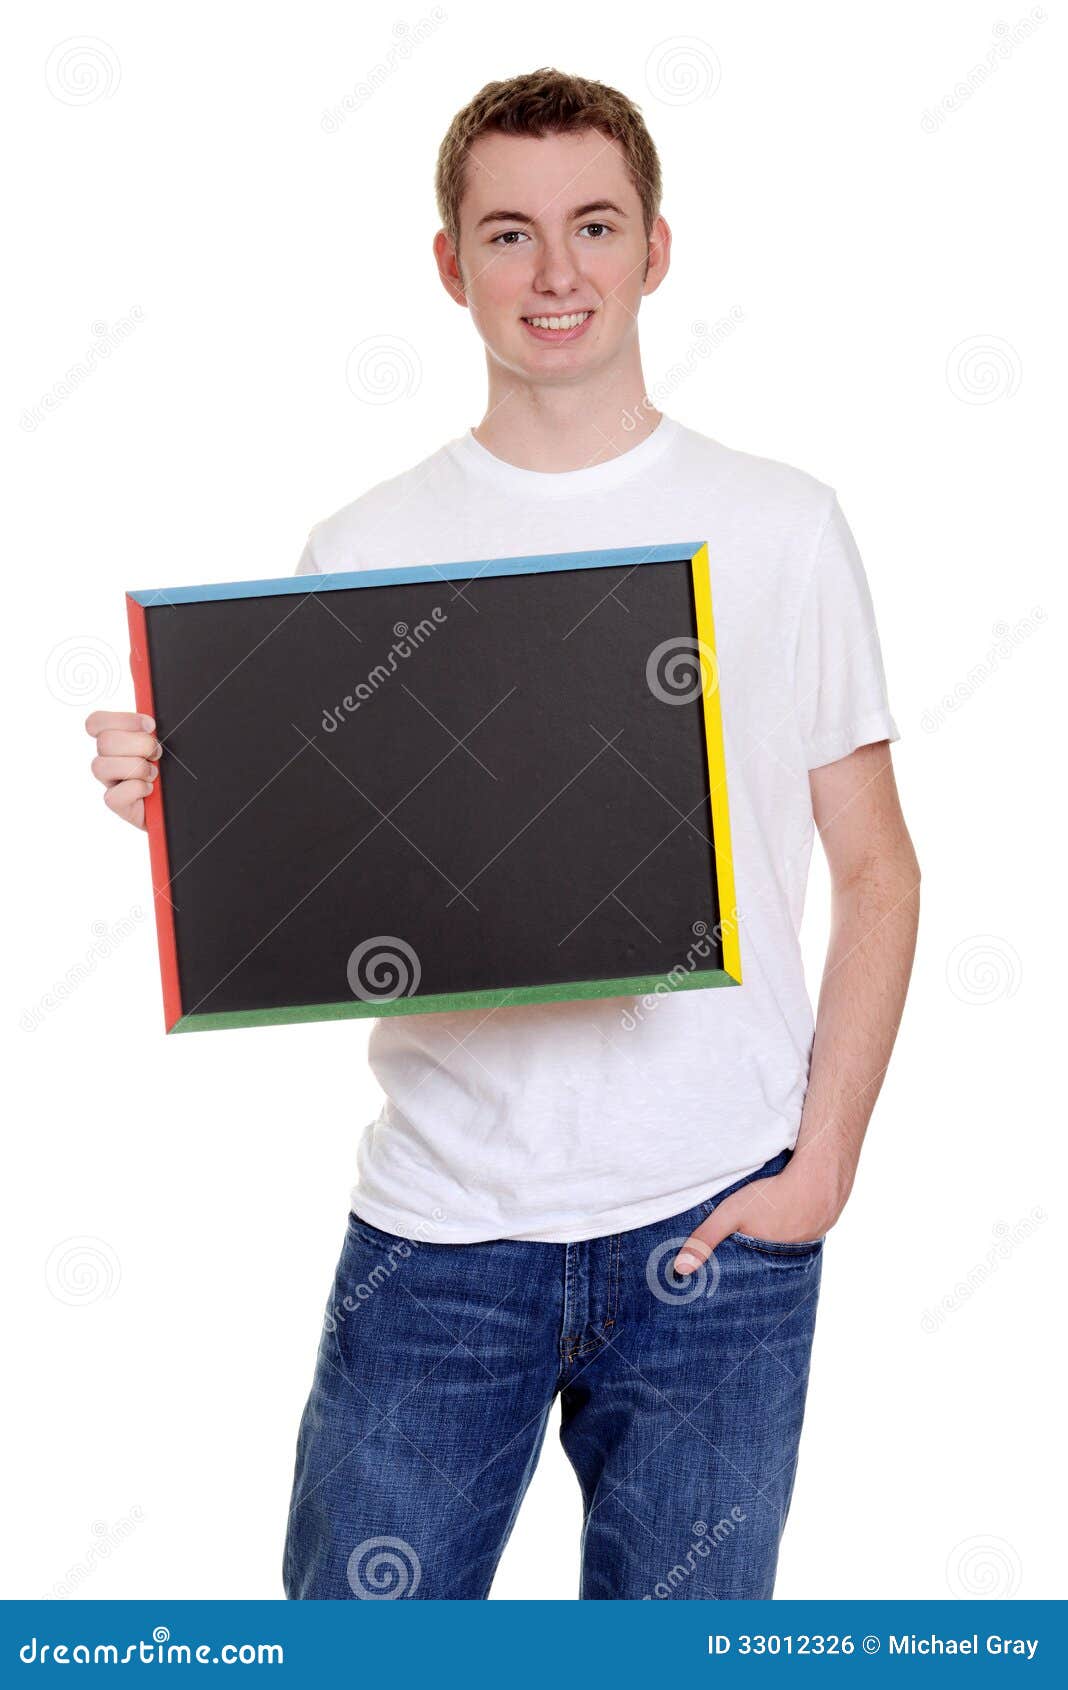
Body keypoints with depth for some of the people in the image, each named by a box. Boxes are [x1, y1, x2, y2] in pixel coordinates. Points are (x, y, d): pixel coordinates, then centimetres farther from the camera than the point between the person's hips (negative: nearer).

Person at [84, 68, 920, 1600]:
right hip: (438, 1220, 1)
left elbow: (877, 870, 5)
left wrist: (824, 1163, -4)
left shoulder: (783, 528, 3)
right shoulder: (363, 553, 4)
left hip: (714, 1226, 0)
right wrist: (173, 800, -14)